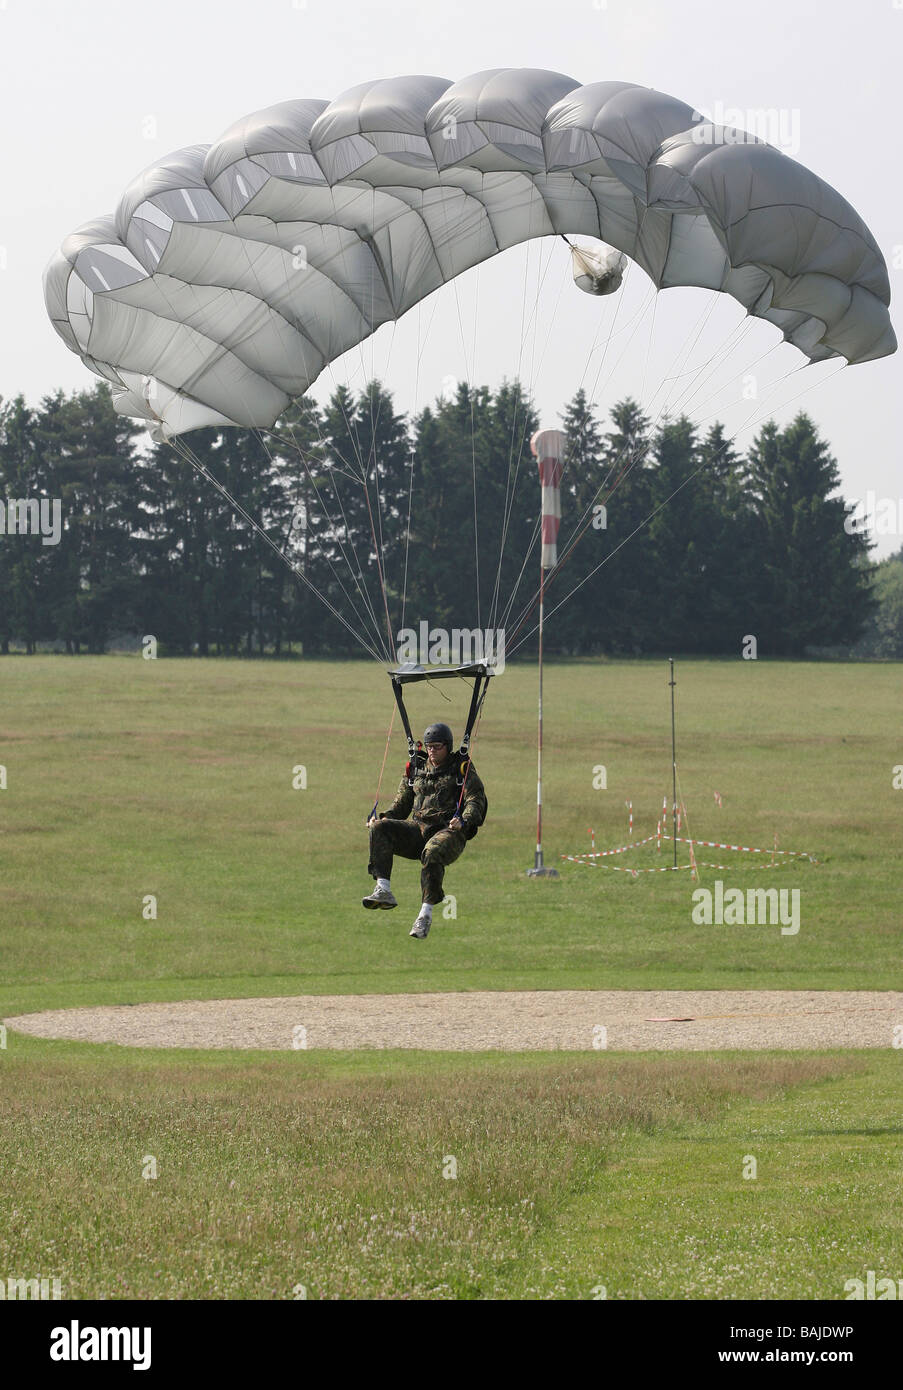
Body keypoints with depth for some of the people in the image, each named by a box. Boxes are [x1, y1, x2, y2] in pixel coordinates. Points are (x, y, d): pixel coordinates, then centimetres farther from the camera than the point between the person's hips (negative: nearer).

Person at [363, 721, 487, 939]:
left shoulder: (462, 768, 7)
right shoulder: (415, 769, 20)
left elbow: (475, 800, -4)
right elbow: (401, 804, 23)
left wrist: (463, 821, -25)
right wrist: (382, 817, 2)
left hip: (449, 831, -5)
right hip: (418, 829, 5)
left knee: (432, 853, -40)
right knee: (379, 828, -22)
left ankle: (426, 913, -37)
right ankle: (383, 890, -34)